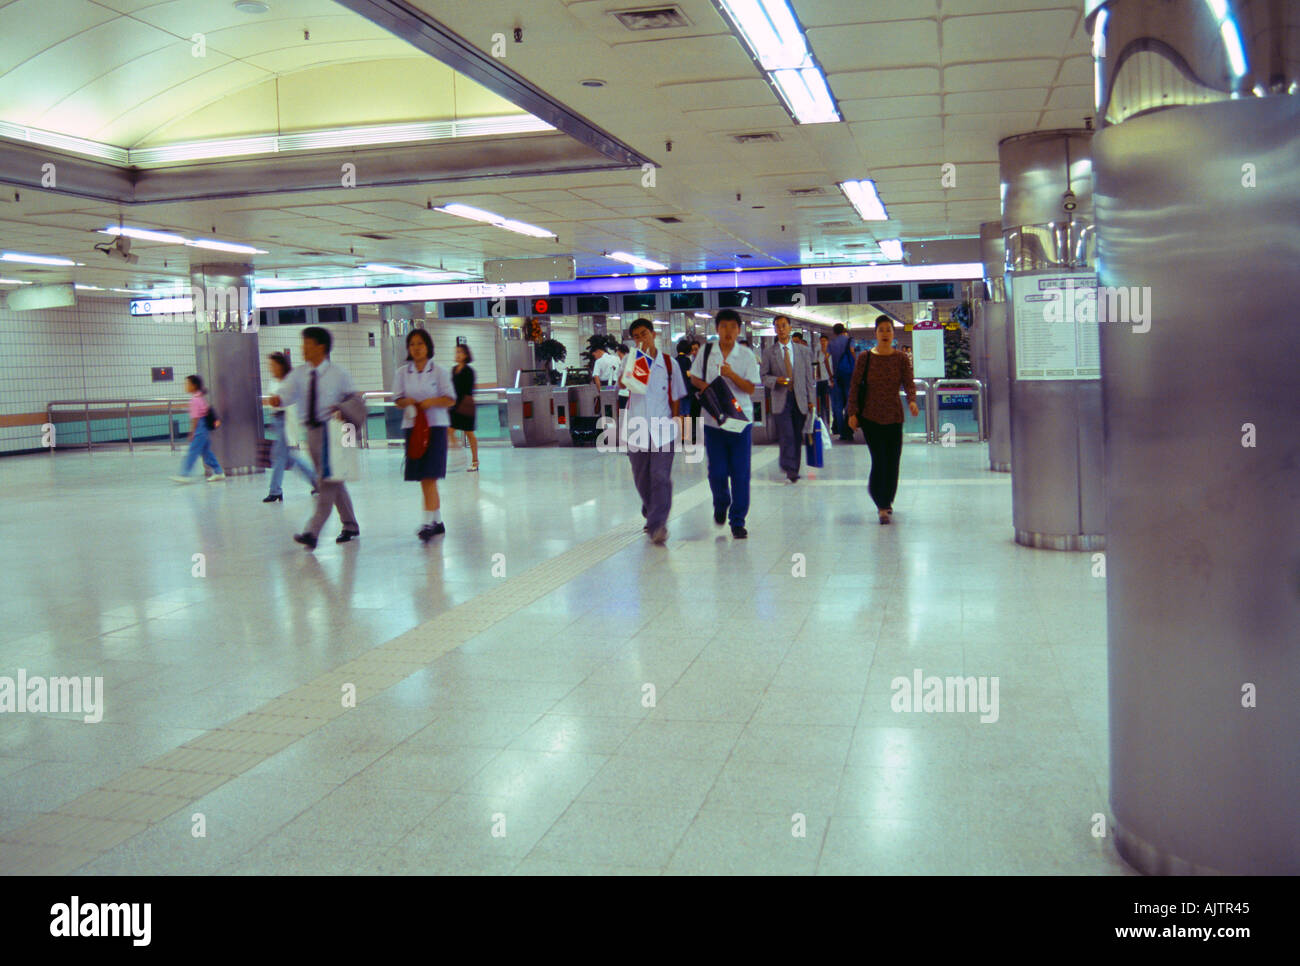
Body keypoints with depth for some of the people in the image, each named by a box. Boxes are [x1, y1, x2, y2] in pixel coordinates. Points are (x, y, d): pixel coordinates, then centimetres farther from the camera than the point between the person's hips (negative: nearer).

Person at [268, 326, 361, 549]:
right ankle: (350, 526, 27)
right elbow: (288, 393, -10)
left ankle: (312, 532, -14)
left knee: (328, 481, -11)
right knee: (332, 481, 14)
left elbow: (353, 397, 7)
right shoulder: (299, 374, 5)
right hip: (311, 430, 5)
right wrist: (278, 399, -32)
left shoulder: (339, 374, -3)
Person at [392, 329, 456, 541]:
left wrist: (432, 401, -19)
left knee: (429, 476, -12)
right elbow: (397, 399, 10)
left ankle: (429, 522, -14)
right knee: (423, 478, 8)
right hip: (412, 426, 4)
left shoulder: (439, 372, 0)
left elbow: (451, 399, -1)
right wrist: (406, 402, -13)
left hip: (435, 426, -4)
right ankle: (437, 521, 19)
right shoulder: (402, 373, 9)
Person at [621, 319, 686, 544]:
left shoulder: (669, 363, 4)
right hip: (637, 427, 2)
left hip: (662, 427, -2)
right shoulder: (631, 360, 6)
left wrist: (676, 420, 5)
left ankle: (657, 525, -11)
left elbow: (675, 397, 10)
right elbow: (622, 382, -9)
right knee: (641, 478, 11)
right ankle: (651, 515, 32)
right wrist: (631, 365, -24)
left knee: (660, 477, -10)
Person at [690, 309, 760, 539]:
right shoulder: (706, 352, 4)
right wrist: (705, 386, -9)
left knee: (740, 473, 0)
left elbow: (750, 388, -3)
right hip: (713, 419, 1)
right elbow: (694, 378, 12)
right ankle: (721, 505, 34)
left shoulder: (746, 356, 0)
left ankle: (738, 521, 10)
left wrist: (731, 374, -18)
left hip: (740, 420, -1)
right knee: (717, 471, 3)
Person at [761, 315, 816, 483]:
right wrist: (776, 380, -15)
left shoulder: (803, 350, 10)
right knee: (787, 436, -12)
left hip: (800, 399, 2)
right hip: (781, 399, -2)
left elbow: (808, 376, 10)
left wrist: (811, 400, 5)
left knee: (797, 436, 6)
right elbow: (764, 376, 6)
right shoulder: (769, 352, 5)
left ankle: (794, 470, 17)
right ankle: (790, 471, -8)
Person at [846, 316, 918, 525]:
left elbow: (909, 383, -5)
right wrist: (853, 413, -6)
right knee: (879, 460, -9)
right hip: (870, 416, -2)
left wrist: (912, 401, -25)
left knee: (893, 462, 5)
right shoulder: (865, 358, -1)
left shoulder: (902, 358, 2)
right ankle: (883, 507, 1)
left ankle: (885, 501, 25)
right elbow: (854, 386, 1)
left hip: (894, 416, 2)